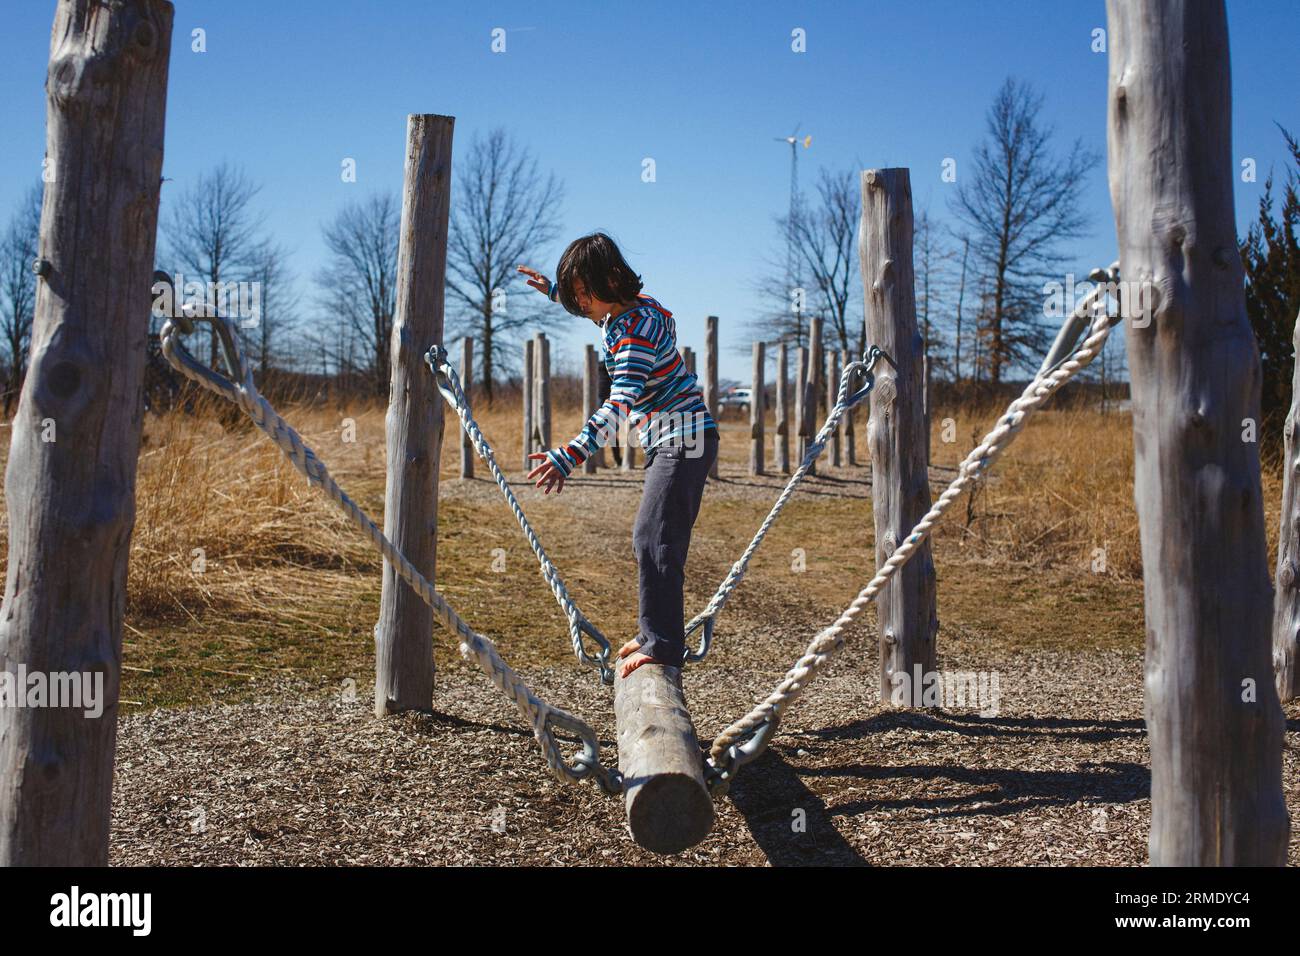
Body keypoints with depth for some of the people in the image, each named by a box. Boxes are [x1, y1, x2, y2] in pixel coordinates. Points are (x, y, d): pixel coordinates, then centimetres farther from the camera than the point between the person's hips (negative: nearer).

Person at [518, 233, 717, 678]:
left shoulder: (638, 328, -24)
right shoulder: (620, 309, 5)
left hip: (684, 437, -11)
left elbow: (620, 404, -36)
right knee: (653, 538, 15)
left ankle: (662, 644, -15)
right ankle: (654, 633, 25)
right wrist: (554, 290, 29)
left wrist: (570, 455, -45)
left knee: (653, 538, -16)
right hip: (664, 440, 11)